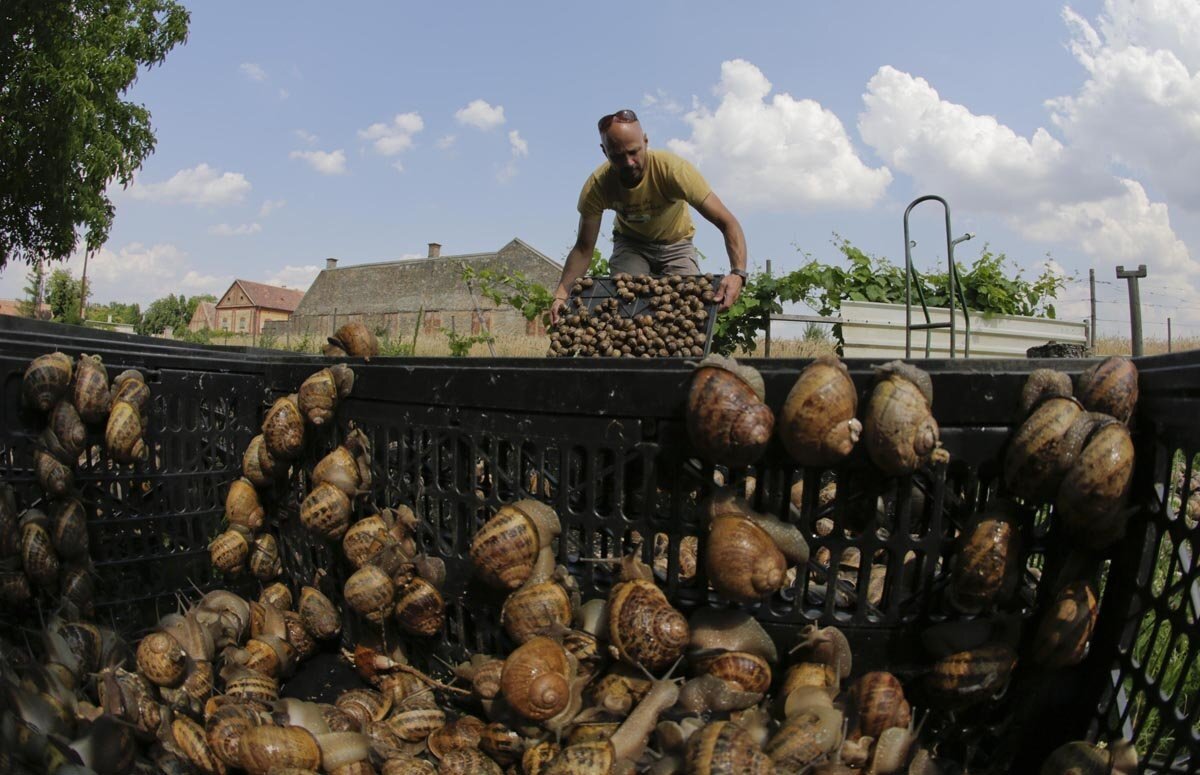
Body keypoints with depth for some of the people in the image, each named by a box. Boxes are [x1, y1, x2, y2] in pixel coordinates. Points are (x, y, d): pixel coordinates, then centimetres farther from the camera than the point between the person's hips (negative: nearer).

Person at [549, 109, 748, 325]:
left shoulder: (673, 169, -34)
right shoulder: (597, 185, -27)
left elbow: (727, 222, -35)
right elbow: (583, 249, -18)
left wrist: (737, 273, -51)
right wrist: (561, 294, -32)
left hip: (676, 245, -1)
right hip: (630, 243, 1)